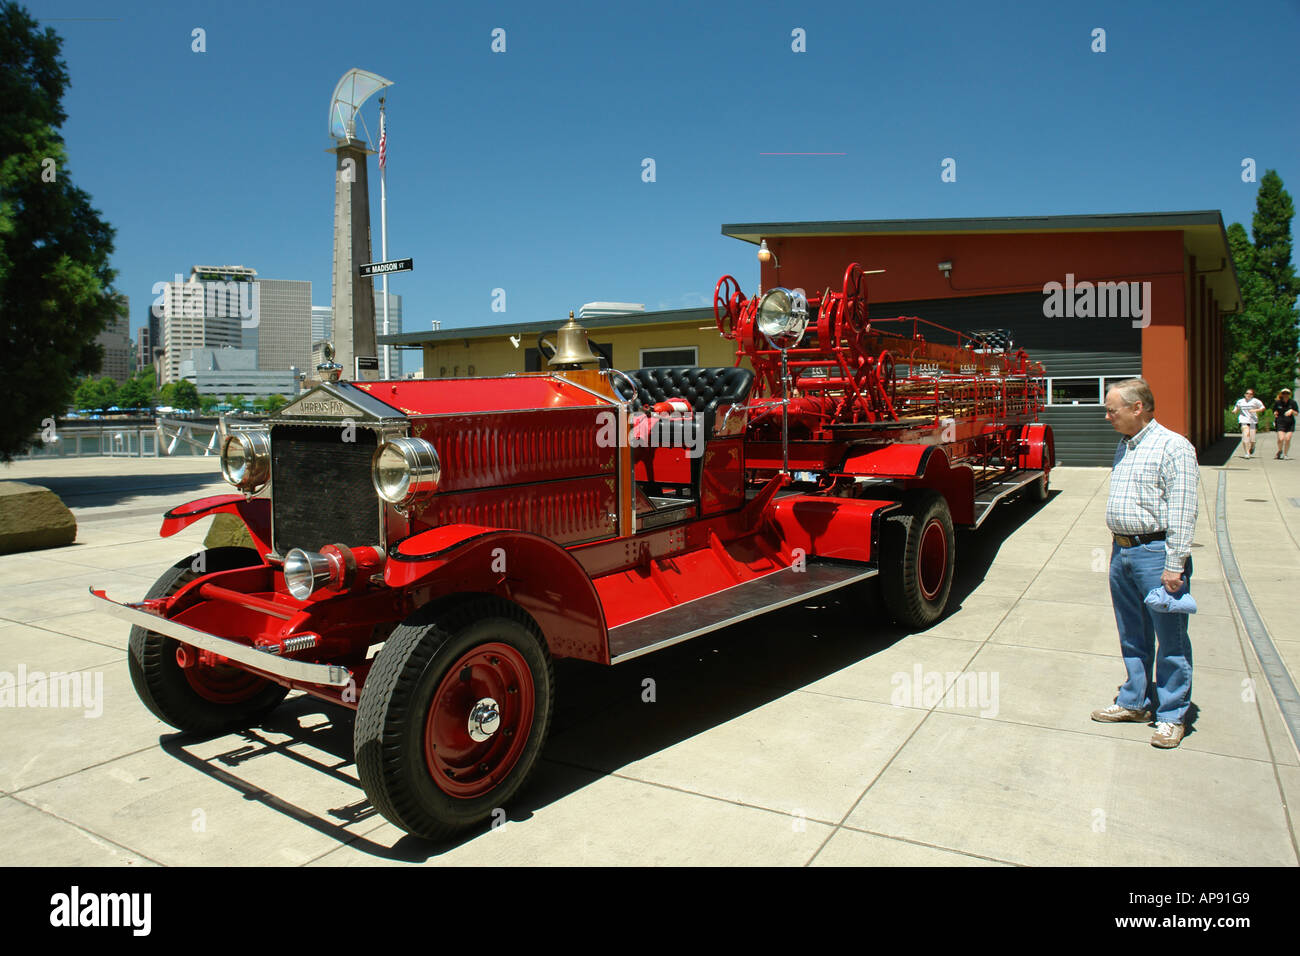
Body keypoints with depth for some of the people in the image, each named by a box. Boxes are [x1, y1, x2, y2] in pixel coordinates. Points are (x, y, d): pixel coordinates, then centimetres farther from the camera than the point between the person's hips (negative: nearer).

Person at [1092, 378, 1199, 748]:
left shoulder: (1173, 447, -11)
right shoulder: (1124, 447, 14)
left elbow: (1182, 513, -16)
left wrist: (1174, 565, -18)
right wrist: (1118, 549, 17)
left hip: (1156, 553, -8)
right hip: (1122, 551, 8)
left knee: (1170, 640, 4)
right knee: (1131, 636, 17)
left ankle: (1172, 715, 15)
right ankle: (1135, 702, 29)